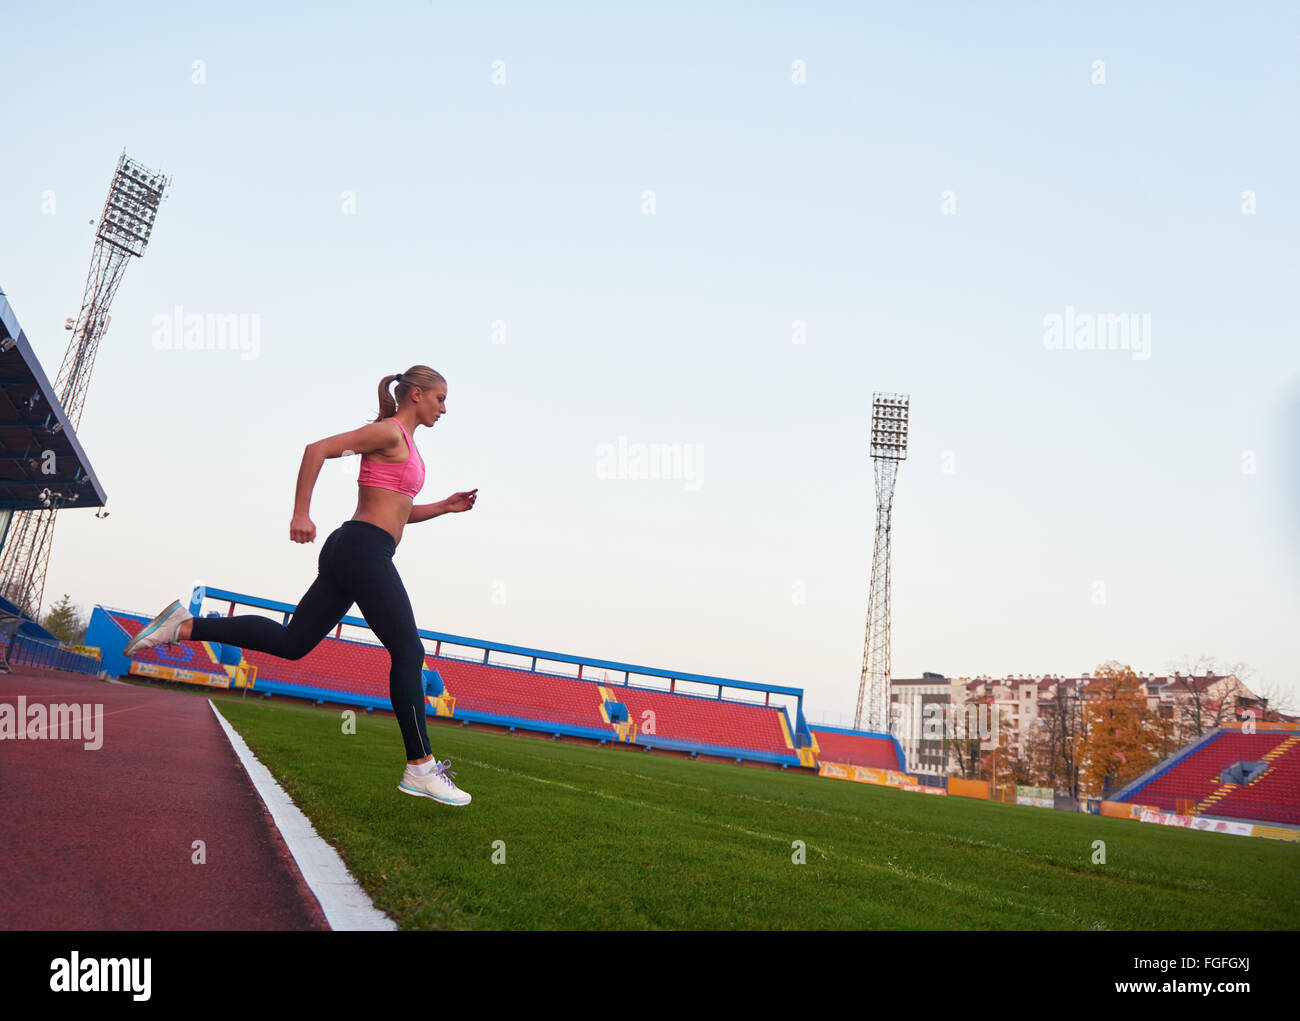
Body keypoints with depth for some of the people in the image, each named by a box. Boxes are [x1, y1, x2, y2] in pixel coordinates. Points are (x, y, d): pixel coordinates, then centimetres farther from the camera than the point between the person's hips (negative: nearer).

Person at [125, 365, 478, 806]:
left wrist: (446, 506, 15)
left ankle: (184, 626, 6)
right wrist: (301, 514, -21)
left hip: (348, 553, 10)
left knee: (291, 641, 8)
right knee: (408, 652, -7)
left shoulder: (405, 443, 22)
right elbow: (317, 449, -16)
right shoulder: (388, 432, -7)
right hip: (364, 549, -10)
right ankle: (420, 768, -5)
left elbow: (400, 512, 30)